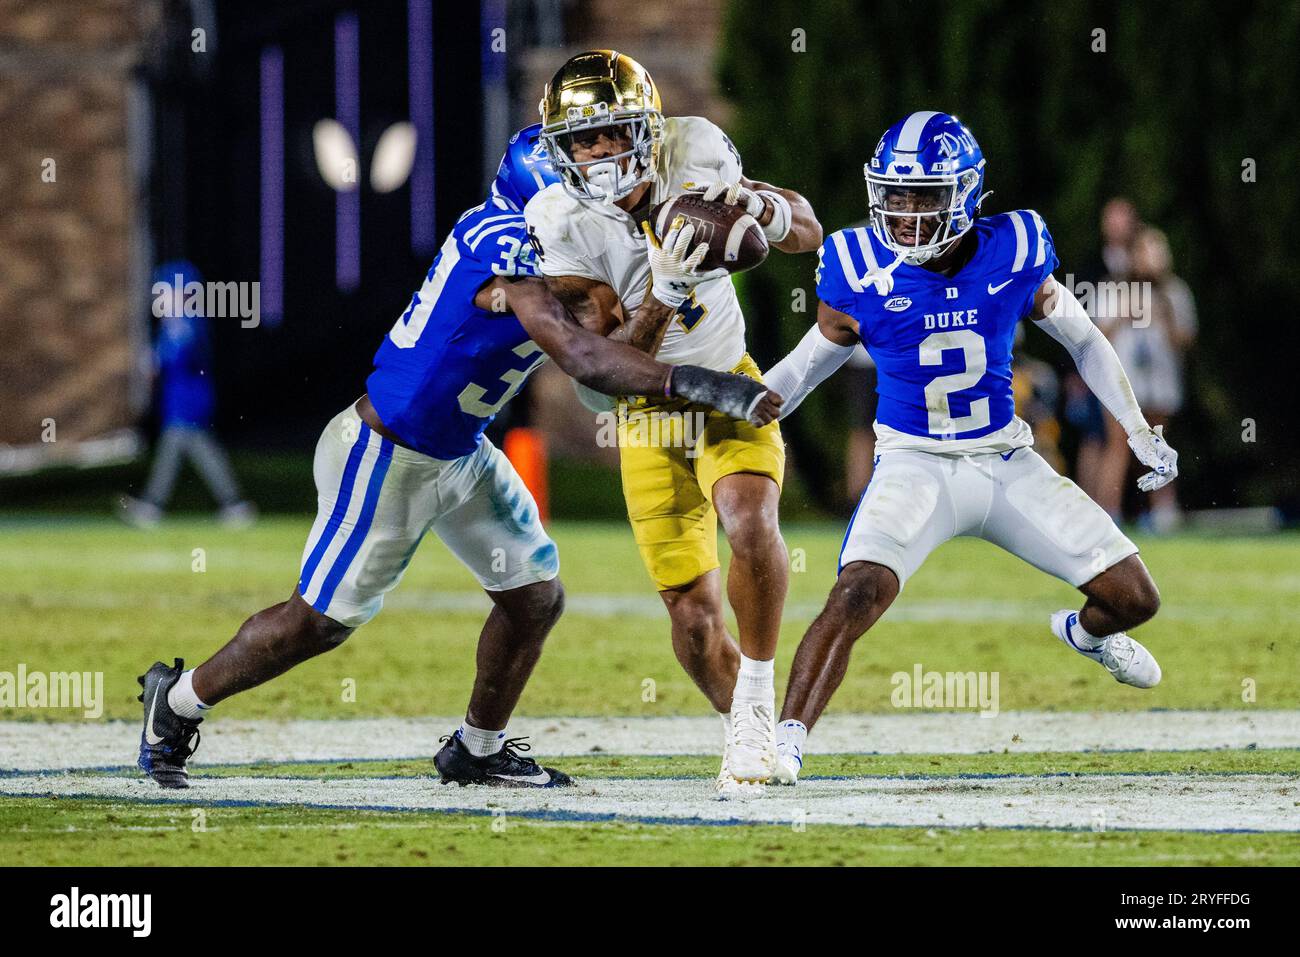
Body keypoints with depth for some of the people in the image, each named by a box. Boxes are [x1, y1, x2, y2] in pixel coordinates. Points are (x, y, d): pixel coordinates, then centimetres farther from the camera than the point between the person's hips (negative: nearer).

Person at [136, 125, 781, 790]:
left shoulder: (512, 231, -3)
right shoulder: (505, 252, -30)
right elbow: (581, 358, -38)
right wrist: (695, 384, -42)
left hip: (458, 455, 9)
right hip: (387, 460, -9)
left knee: (536, 599, 11)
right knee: (318, 622, 3)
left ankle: (478, 749, 30)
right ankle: (178, 701, 23)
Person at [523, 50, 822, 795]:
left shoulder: (688, 165, -15)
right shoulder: (564, 225, -19)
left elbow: (809, 233, -8)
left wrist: (749, 201, -30)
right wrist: (665, 291, -40)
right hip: (648, 418, 0)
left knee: (749, 519, -30)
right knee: (693, 613, 0)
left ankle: (758, 700, -13)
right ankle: (748, 734, 25)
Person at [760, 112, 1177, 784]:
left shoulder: (1012, 254, -9)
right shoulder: (863, 272, -11)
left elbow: (1082, 340, 7)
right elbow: (807, 366, 6)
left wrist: (1141, 434, 9)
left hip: (1007, 463, 2)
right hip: (914, 468, -2)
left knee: (1134, 599, 3)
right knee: (858, 595, -30)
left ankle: (1085, 632, 40)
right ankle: (786, 741, -25)